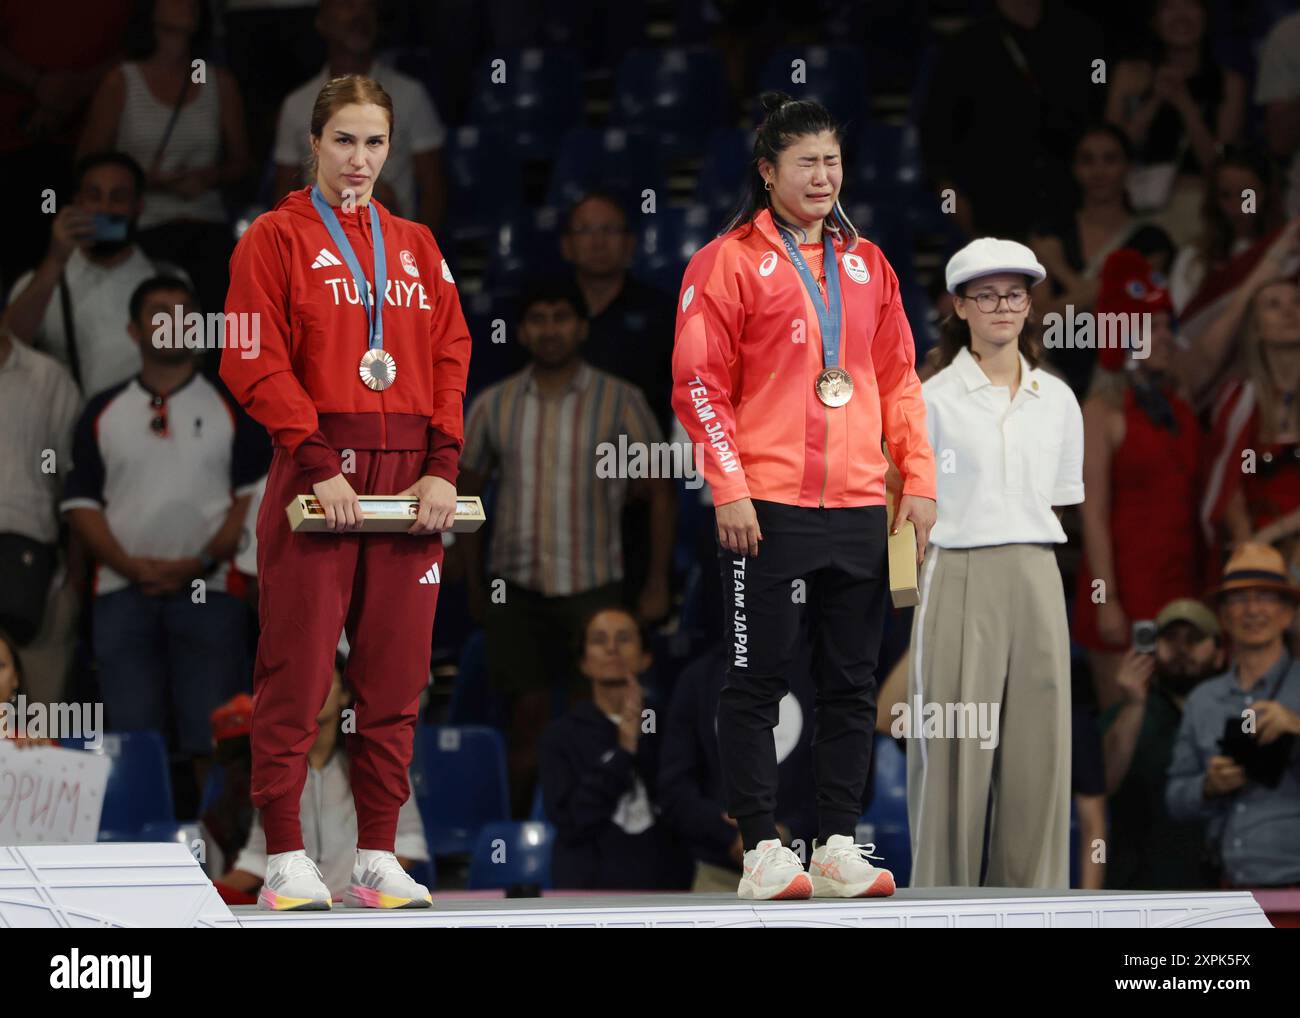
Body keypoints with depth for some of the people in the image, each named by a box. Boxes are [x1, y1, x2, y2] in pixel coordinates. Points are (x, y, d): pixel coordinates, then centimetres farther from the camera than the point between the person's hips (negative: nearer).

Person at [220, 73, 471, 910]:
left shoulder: (417, 247, 16)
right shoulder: (277, 238, 2)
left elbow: (452, 356, 11)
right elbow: (256, 364, -6)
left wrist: (443, 465, -2)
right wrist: (318, 465, -14)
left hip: (410, 476, 5)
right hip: (318, 470, -4)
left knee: (396, 673, 4)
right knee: (297, 669, -5)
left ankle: (378, 857, 9)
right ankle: (287, 858, -2)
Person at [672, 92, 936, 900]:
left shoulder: (866, 264, 14)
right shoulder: (730, 262, -1)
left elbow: (899, 377, 17)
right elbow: (699, 383, -5)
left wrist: (918, 477, 8)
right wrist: (730, 487, -12)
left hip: (858, 510, 5)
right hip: (769, 508, -5)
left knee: (853, 683, 6)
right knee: (758, 683, -2)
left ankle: (839, 845, 11)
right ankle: (763, 850, 2)